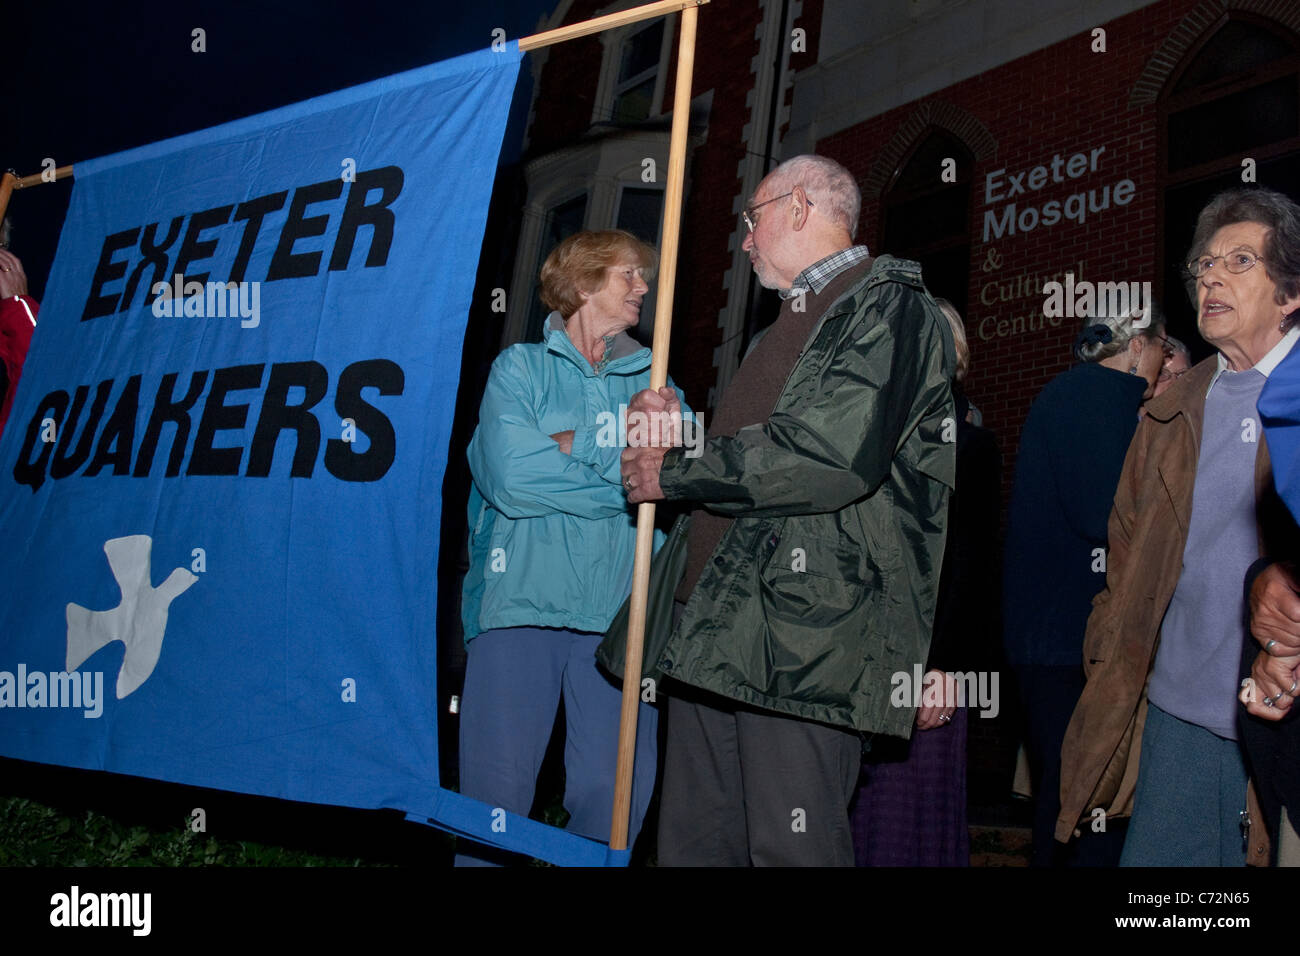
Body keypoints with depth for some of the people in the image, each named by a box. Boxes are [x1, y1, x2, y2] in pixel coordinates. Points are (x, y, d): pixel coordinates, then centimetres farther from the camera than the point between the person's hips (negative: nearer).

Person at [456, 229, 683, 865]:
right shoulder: (520, 366, 9)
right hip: (521, 599, -2)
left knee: (614, 793, -1)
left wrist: (578, 446, -6)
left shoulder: (654, 384, 18)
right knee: (496, 787, -4)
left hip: (620, 613, 3)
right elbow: (511, 476, -8)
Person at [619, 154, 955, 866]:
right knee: (692, 842, 10)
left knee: (791, 846, -7)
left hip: (802, 627, -9)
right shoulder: (796, 320, 29)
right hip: (718, 622, 9)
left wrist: (675, 472, -8)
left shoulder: (888, 303, -2)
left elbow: (835, 455, -18)